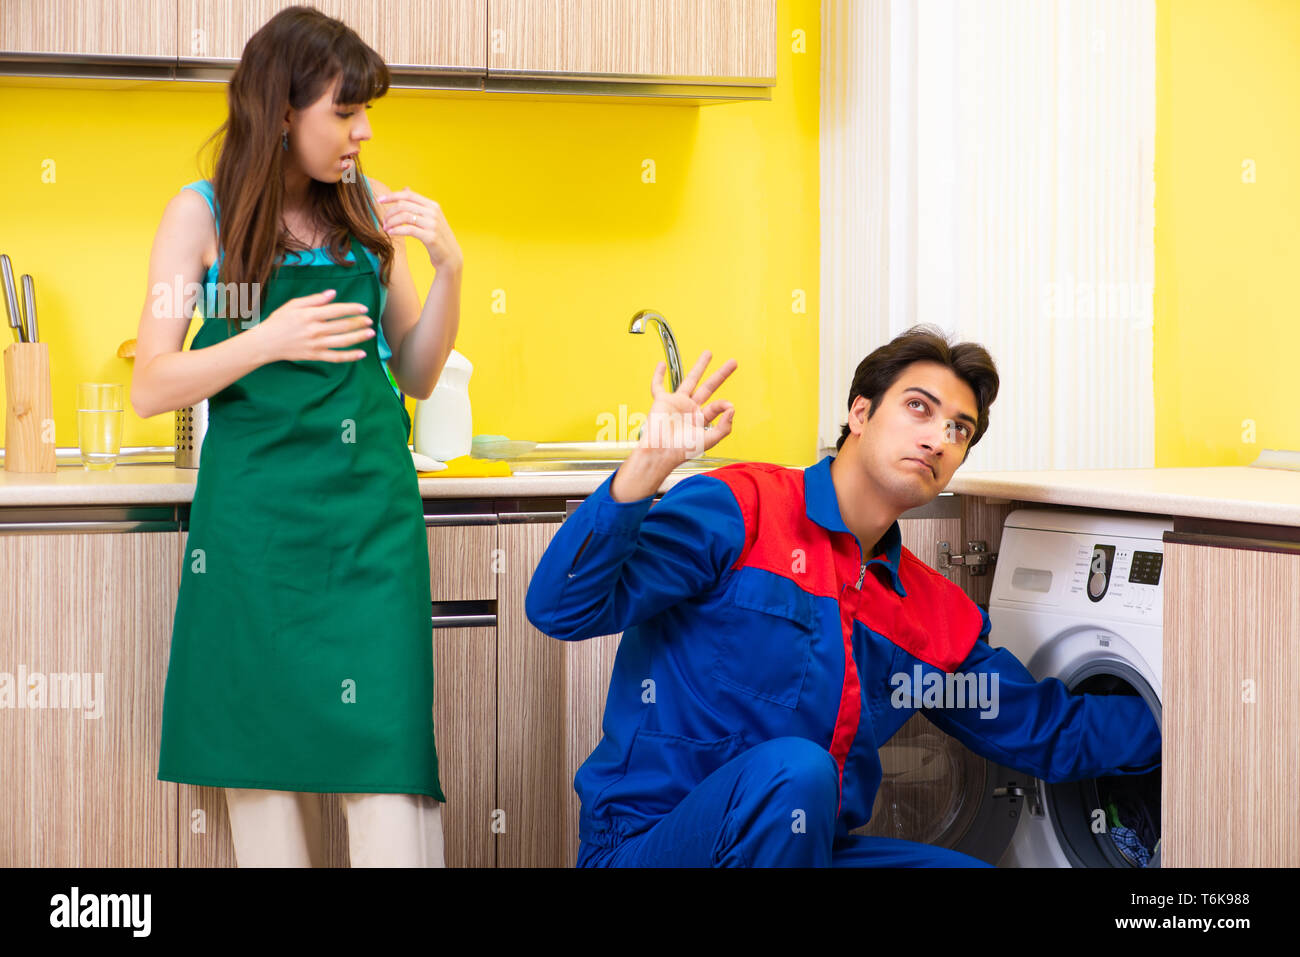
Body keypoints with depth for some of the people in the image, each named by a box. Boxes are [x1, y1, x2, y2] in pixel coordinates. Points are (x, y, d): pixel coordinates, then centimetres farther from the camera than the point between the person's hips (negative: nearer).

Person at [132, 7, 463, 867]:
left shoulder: (368, 210, 10)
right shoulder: (204, 214, 1)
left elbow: (416, 376, 14)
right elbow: (150, 388, -3)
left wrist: (449, 270, -1)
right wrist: (267, 342, -16)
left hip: (369, 510, 2)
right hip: (255, 518, -2)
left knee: (383, 741, -7)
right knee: (266, 760, 2)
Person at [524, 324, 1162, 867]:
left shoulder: (942, 618, 13)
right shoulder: (738, 512, -8)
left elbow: (1053, 734, 20)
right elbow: (562, 607, -19)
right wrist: (647, 468, -31)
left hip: (802, 843, 6)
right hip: (644, 840, -6)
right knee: (795, 768, -35)